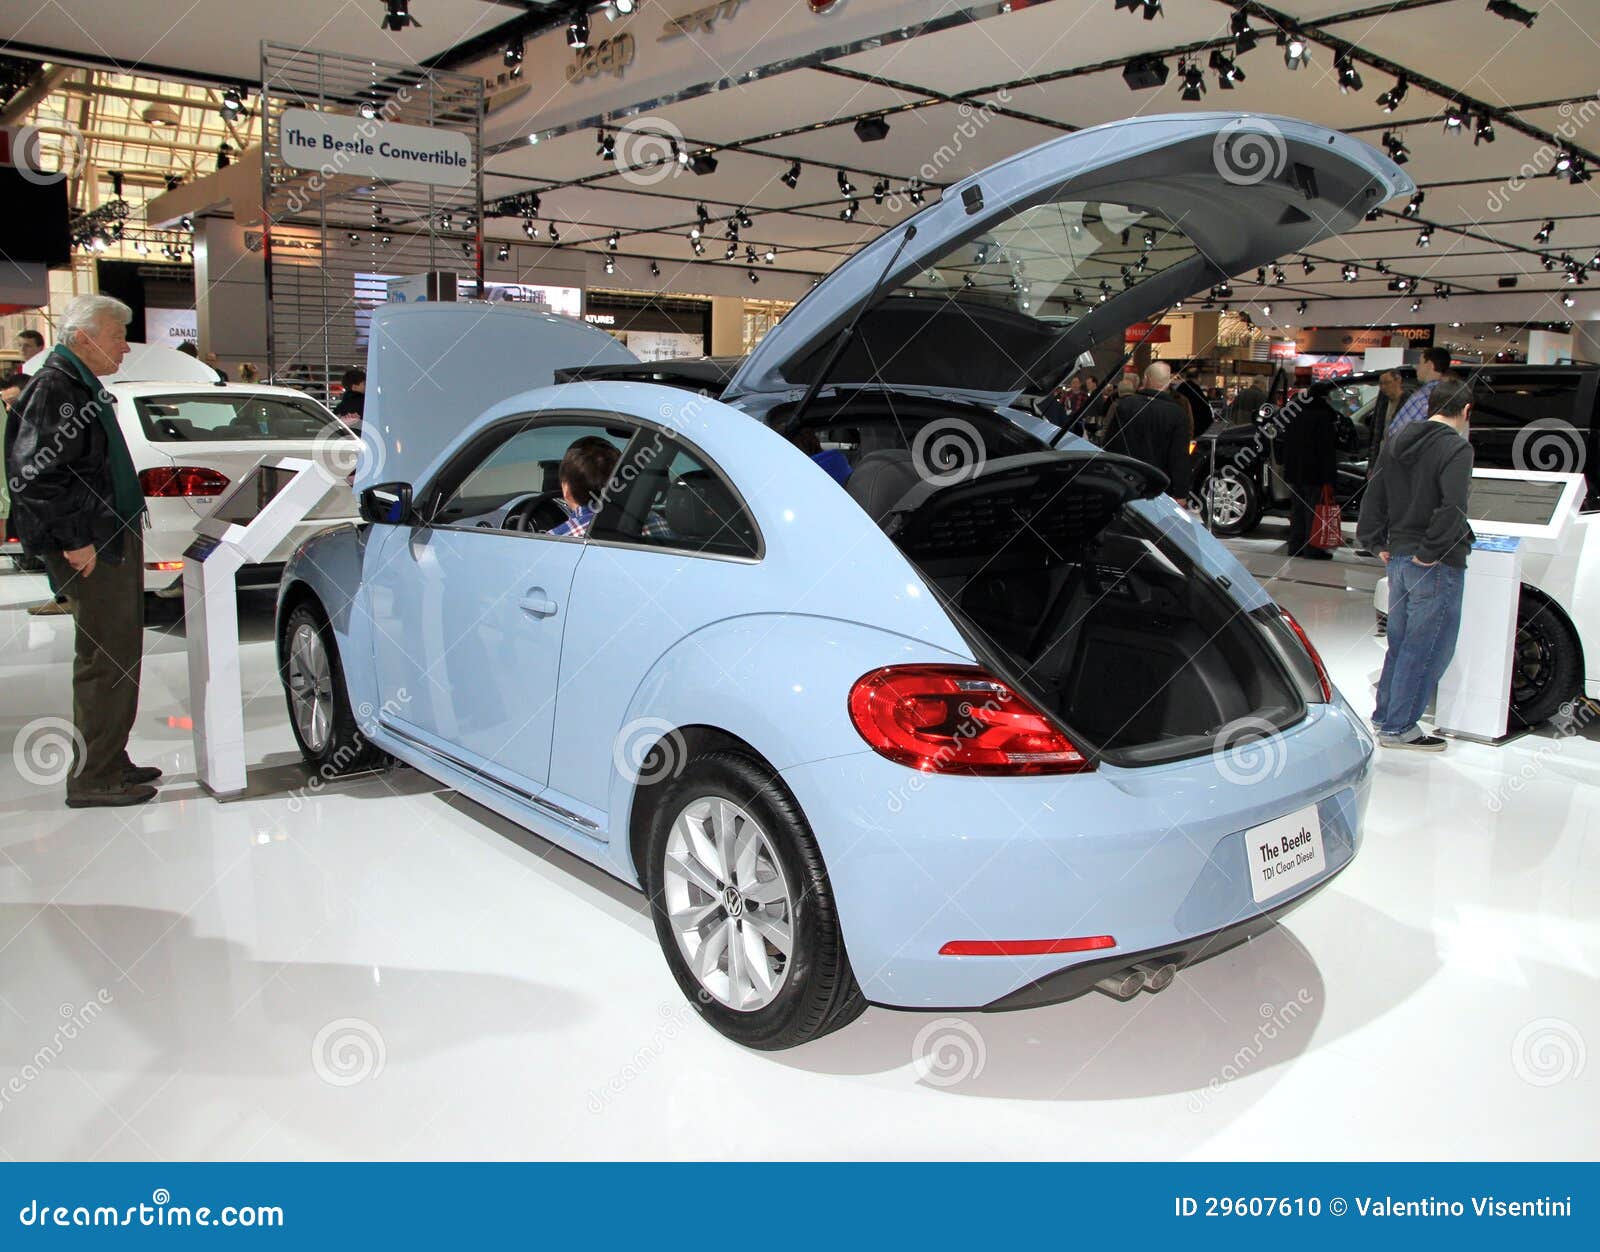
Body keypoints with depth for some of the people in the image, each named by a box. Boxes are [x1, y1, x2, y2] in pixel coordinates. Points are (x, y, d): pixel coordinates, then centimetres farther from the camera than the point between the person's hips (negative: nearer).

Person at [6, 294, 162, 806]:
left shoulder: (81, 386, 18)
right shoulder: (54, 388, -14)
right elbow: (33, 474, -22)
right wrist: (75, 541, -21)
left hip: (114, 541, 10)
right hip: (91, 551, -10)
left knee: (118, 656, 14)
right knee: (105, 660, -6)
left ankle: (110, 762, 24)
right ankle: (92, 778, 2)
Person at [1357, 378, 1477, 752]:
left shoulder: (1396, 442, 10)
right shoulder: (1456, 448, -14)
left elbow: (1373, 497, 14)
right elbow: (1452, 510, -25)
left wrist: (1379, 543, 16)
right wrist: (1430, 552, -18)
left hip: (1398, 558, 8)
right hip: (1437, 567, -8)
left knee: (1400, 642, 18)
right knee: (1427, 648, 1)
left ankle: (1385, 715, 26)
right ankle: (1399, 726, 5)